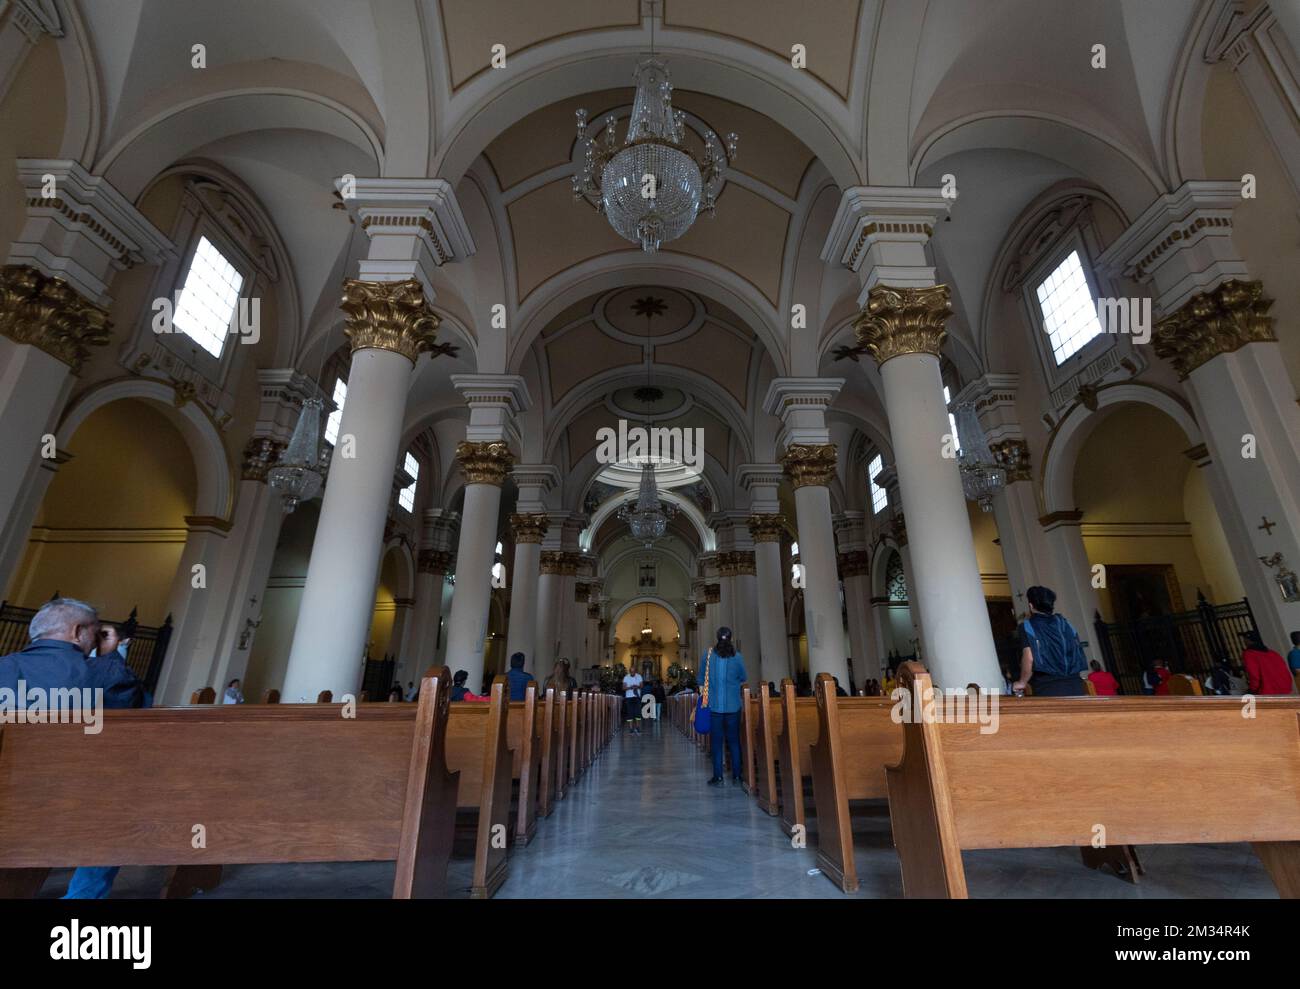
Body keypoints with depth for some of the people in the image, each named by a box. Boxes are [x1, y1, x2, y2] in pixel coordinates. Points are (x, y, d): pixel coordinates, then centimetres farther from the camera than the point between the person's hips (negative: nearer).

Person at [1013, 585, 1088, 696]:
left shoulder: (1028, 626, -1)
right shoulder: (1063, 623, 15)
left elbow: (1029, 658, -13)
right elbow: (1078, 654, 15)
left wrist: (1021, 682, 1)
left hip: (1047, 690, -5)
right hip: (1075, 687, 5)